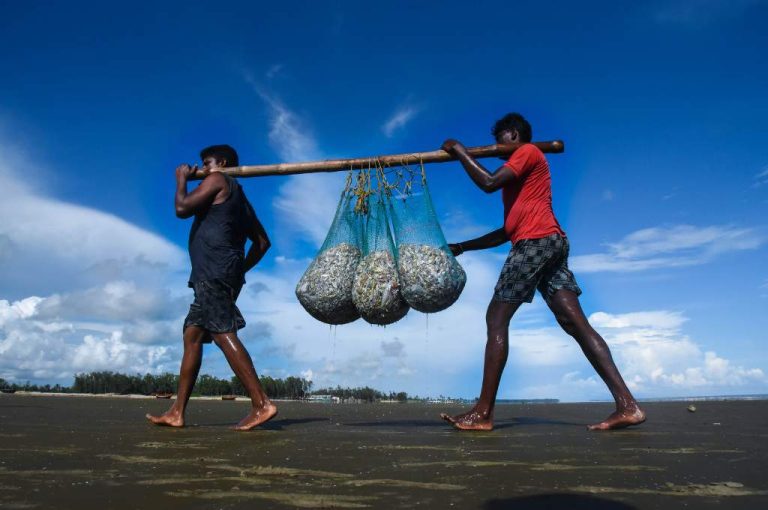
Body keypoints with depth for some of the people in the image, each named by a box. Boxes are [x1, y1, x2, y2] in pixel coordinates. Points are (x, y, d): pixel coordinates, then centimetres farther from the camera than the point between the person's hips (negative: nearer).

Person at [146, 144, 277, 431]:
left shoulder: (217, 180, 3)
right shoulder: (238, 197, 28)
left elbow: (182, 208, -7)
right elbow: (262, 242, 27)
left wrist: (182, 179, 10)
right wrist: (242, 269, 24)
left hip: (213, 270, -10)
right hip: (213, 275, 10)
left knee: (223, 334, -18)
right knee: (192, 335, 9)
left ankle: (261, 404, -23)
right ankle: (177, 412, 11)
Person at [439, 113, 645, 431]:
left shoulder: (528, 151, 5)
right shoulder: (519, 178, 31)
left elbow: (488, 183, -11)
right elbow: (507, 231, 29)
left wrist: (460, 152, 2)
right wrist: (462, 247, 28)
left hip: (536, 242, -9)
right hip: (552, 243, 9)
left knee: (496, 319, -8)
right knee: (576, 323, 0)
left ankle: (483, 413, -9)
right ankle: (627, 405, -5)